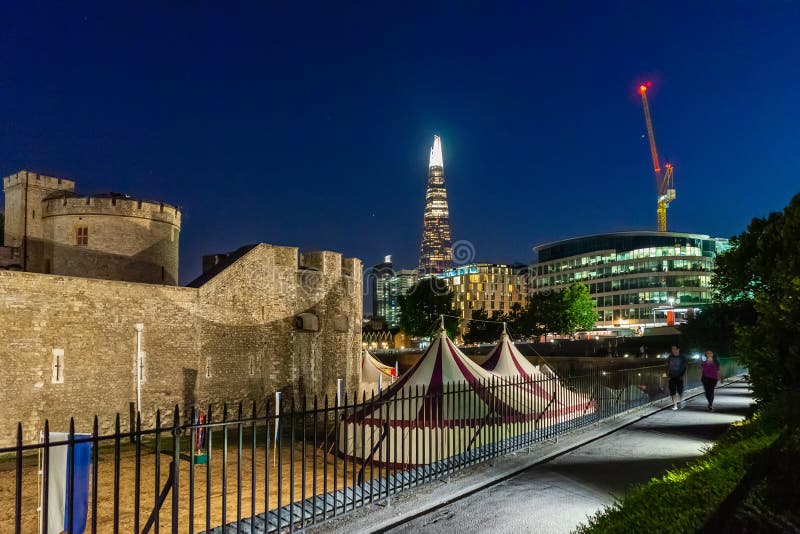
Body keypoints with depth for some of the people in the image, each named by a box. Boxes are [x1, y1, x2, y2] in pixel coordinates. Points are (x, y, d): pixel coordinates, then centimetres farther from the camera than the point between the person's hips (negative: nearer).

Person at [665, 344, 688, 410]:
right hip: (672, 377, 2)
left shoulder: (682, 357, -3)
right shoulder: (670, 357, 4)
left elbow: (685, 367, 1)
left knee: (680, 390, 1)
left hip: (679, 377, -2)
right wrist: (667, 375, 2)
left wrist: (682, 375, -6)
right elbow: (667, 367, 10)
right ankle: (675, 405, 3)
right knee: (672, 391, -2)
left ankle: (680, 401, 29)